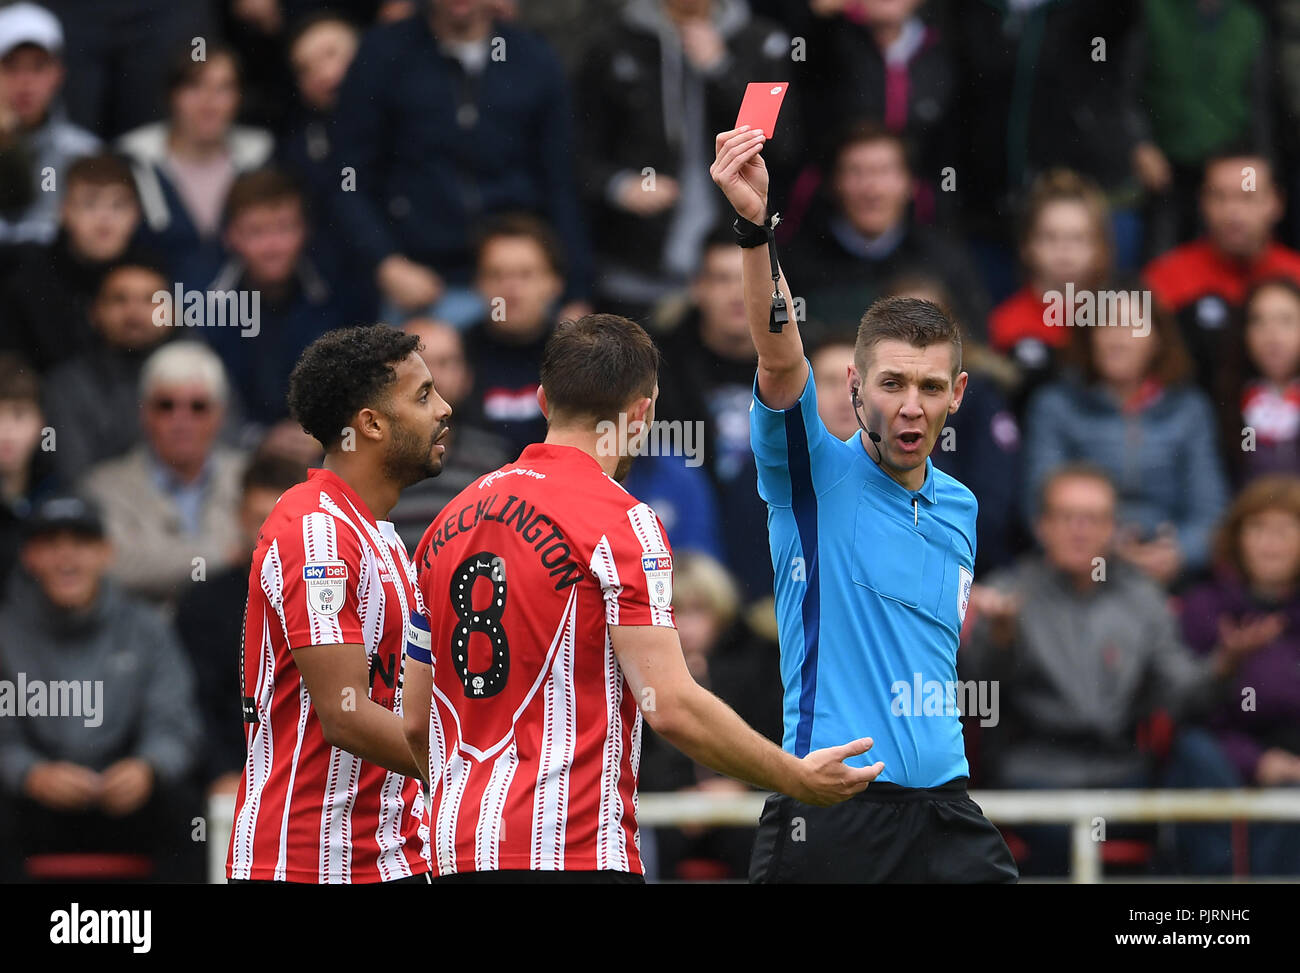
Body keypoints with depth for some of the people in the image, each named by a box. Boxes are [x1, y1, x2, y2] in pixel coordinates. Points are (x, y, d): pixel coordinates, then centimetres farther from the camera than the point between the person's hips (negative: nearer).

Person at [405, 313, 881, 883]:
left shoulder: (450, 520, 14)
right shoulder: (619, 521, -7)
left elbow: (414, 726, 17)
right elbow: (672, 708, -15)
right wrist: (798, 778, -4)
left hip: (458, 854, 7)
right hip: (573, 851, -7)